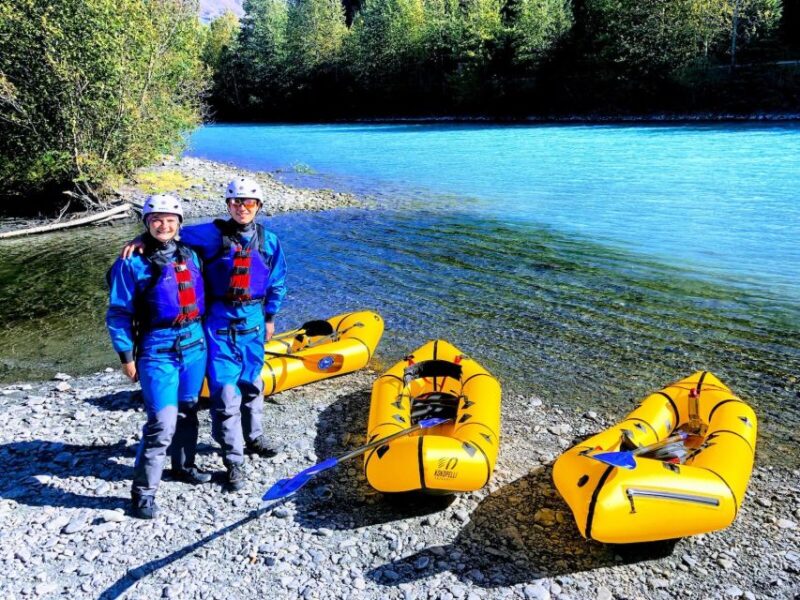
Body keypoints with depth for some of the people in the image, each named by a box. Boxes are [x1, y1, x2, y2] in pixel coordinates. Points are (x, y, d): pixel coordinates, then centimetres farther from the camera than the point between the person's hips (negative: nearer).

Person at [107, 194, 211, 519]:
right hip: (158, 350, -6)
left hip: (194, 344, 6)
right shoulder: (133, 263, -9)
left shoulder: (190, 255, 9)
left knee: (187, 411, 18)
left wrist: (204, 334, 18)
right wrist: (127, 356, -7)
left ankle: (183, 466, 38)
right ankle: (143, 492, 4)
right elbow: (118, 313, -6)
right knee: (162, 423, -10)